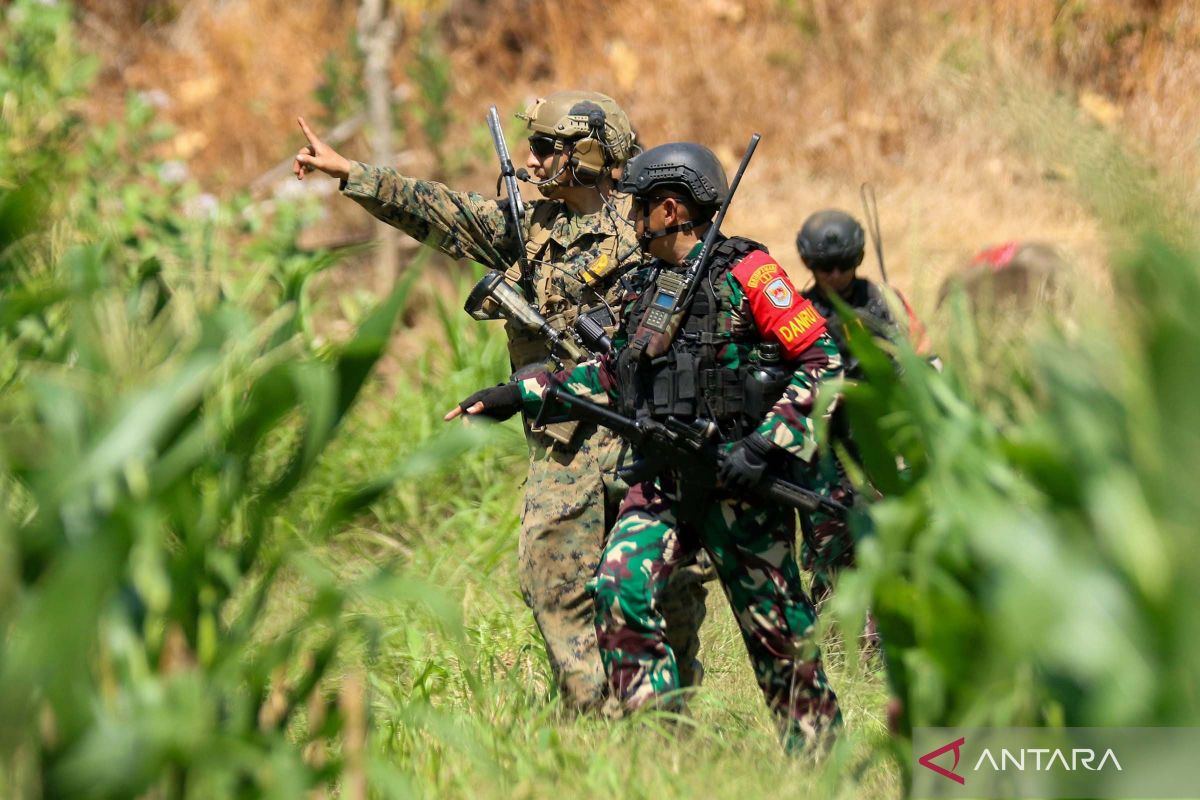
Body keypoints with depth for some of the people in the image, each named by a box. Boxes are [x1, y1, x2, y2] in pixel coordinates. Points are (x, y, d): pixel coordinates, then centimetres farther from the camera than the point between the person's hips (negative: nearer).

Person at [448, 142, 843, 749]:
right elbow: (613, 372, 25)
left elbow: (824, 362, -12)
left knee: (776, 626, 2)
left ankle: (818, 751, 17)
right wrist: (518, 394, 18)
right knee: (621, 591, -13)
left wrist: (763, 444, -20)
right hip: (663, 478, 6)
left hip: (736, 478, -6)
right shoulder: (651, 284, 14)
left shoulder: (746, 273, -8)